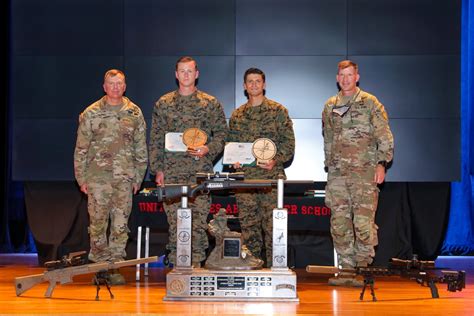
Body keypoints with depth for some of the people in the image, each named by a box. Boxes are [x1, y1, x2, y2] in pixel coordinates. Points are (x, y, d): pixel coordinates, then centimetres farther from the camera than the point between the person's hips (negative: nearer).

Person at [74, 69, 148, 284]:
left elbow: (141, 148, 11)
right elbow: (81, 149, 4)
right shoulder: (91, 113, 3)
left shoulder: (134, 113, 8)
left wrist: (138, 178, 7)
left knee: (120, 224, 1)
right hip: (97, 177, -1)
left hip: (124, 178, 1)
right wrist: (81, 179, 0)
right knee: (98, 222, 1)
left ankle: (115, 268, 7)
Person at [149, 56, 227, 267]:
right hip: (172, 170, 1)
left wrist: (208, 149, -9)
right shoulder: (163, 104, 9)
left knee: (199, 217, -4)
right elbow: (155, 140, 9)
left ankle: (197, 262, 5)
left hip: (201, 170, -1)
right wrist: (157, 169, 2)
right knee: (174, 219, 0)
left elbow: (221, 133, 9)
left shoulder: (210, 103, 8)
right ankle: (176, 265, 7)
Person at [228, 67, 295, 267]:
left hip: (271, 176, -3)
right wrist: (234, 161, 0)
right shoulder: (237, 115, 15)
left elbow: (289, 142, 0)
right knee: (248, 225, 5)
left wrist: (276, 160, -15)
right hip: (244, 177, 4)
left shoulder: (278, 111, 4)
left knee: (272, 225, -5)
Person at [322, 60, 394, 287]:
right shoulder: (330, 106, 15)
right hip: (337, 174, 5)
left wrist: (381, 163, -10)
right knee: (339, 224, 4)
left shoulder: (370, 103, 2)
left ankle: (363, 269, 1)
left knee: (363, 222, -8)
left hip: (364, 172, -5)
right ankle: (346, 269, 11)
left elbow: (384, 137, -1)